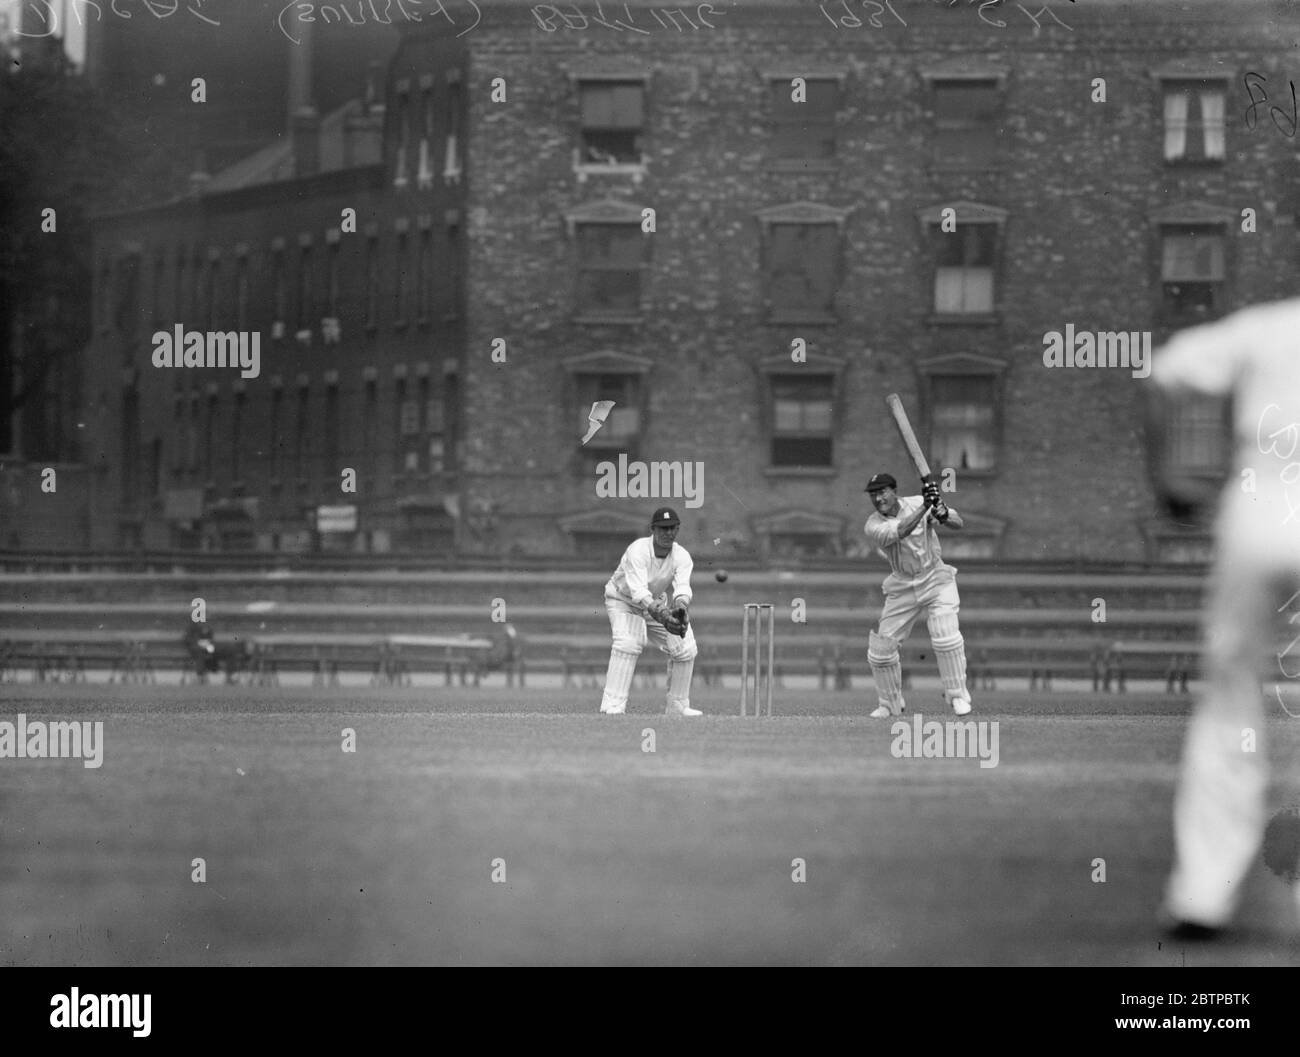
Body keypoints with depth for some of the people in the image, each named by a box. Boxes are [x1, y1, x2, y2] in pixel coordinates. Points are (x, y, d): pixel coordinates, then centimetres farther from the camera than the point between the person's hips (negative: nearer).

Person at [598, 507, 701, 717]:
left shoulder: (682, 556, -17)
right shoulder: (637, 551, -33)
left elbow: (682, 588, -33)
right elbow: (639, 593, -44)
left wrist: (681, 606, -57)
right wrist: (662, 614, -59)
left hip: (657, 605, 5)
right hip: (623, 602, -5)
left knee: (686, 649, -3)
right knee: (628, 642, -32)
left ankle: (678, 707, 13)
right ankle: (613, 705, -34)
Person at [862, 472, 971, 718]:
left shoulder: (916, 503, -8)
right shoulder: (874, 525, -10)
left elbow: (958, 522, -15)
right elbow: (898, 532, -31)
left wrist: (943, 515, -38)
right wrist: (925, 507, -40)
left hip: (936, 580, -2)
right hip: (902, 587, 2)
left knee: (946, 637, -21)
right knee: (880, 647, -1)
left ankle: (958, 695, -6)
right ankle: (891, 704, 19)